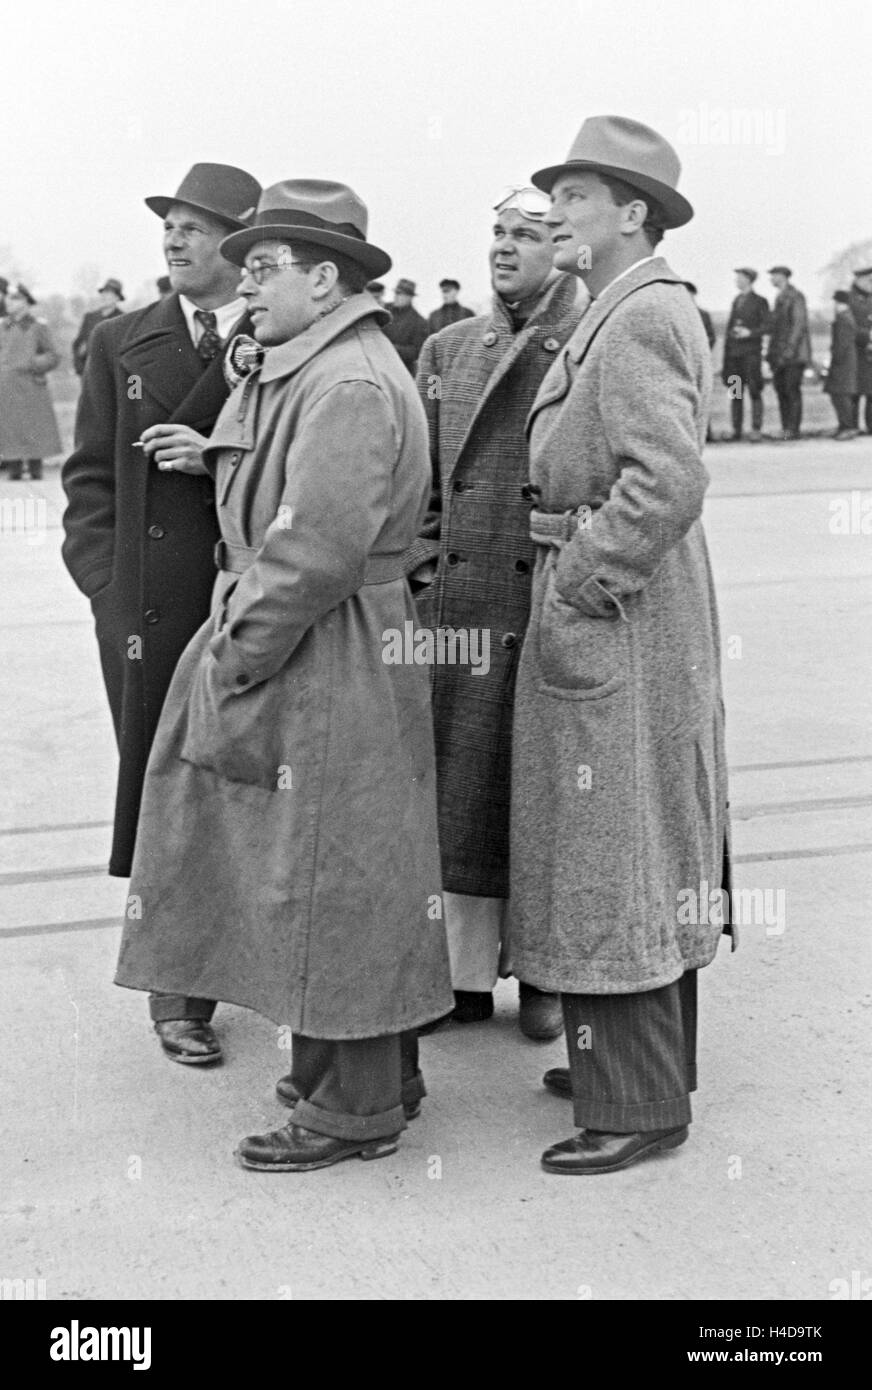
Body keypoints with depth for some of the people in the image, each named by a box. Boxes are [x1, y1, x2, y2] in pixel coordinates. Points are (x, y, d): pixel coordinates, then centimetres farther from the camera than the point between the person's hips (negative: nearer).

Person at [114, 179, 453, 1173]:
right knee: (351, 877, 17)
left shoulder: (348, 388, -18)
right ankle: (379, 1070, 30)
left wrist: (232, 667, -16)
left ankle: (355, 1109, 11)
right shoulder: (304, 373, 16)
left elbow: (313, 556, -23)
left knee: (328, 877, -1)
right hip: (300, 659, 10)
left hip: (329, 668, -10)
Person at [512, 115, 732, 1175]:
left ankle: (637, 1106, 8)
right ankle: (648, 1061, 31)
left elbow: (669, 481, -29)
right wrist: (574, 574, 13)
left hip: (614, 623, -10)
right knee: (646, 859, 18)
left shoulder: (640, 319, -17)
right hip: (618, 619, 10)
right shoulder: (623, 314, 15)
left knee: (610, 861, -2)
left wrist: (581, 587, -22)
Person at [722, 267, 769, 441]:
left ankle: (756, 430, -7)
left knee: (754, 392, -6)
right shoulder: (736, 301, 17)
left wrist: (749, 332, -19)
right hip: (734, 351, 5)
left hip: (751, 351, -5)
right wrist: (726, 352, 11)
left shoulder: (759, 301, 1)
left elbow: (767, 327, -2)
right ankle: (736, 430, 6)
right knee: (735, 393, 3)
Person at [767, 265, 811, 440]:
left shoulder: (796, 297, -9)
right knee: (781, 389, 4)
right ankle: (785, 429, 6)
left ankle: (793, 430, -9)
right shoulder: (780, 298, 18)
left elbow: (799, 324, -15)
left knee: (792, 390, -10)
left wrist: (789, 351, -20)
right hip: (780, 353, 8)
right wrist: (771, 353, 17)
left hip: (794, 353, -8)